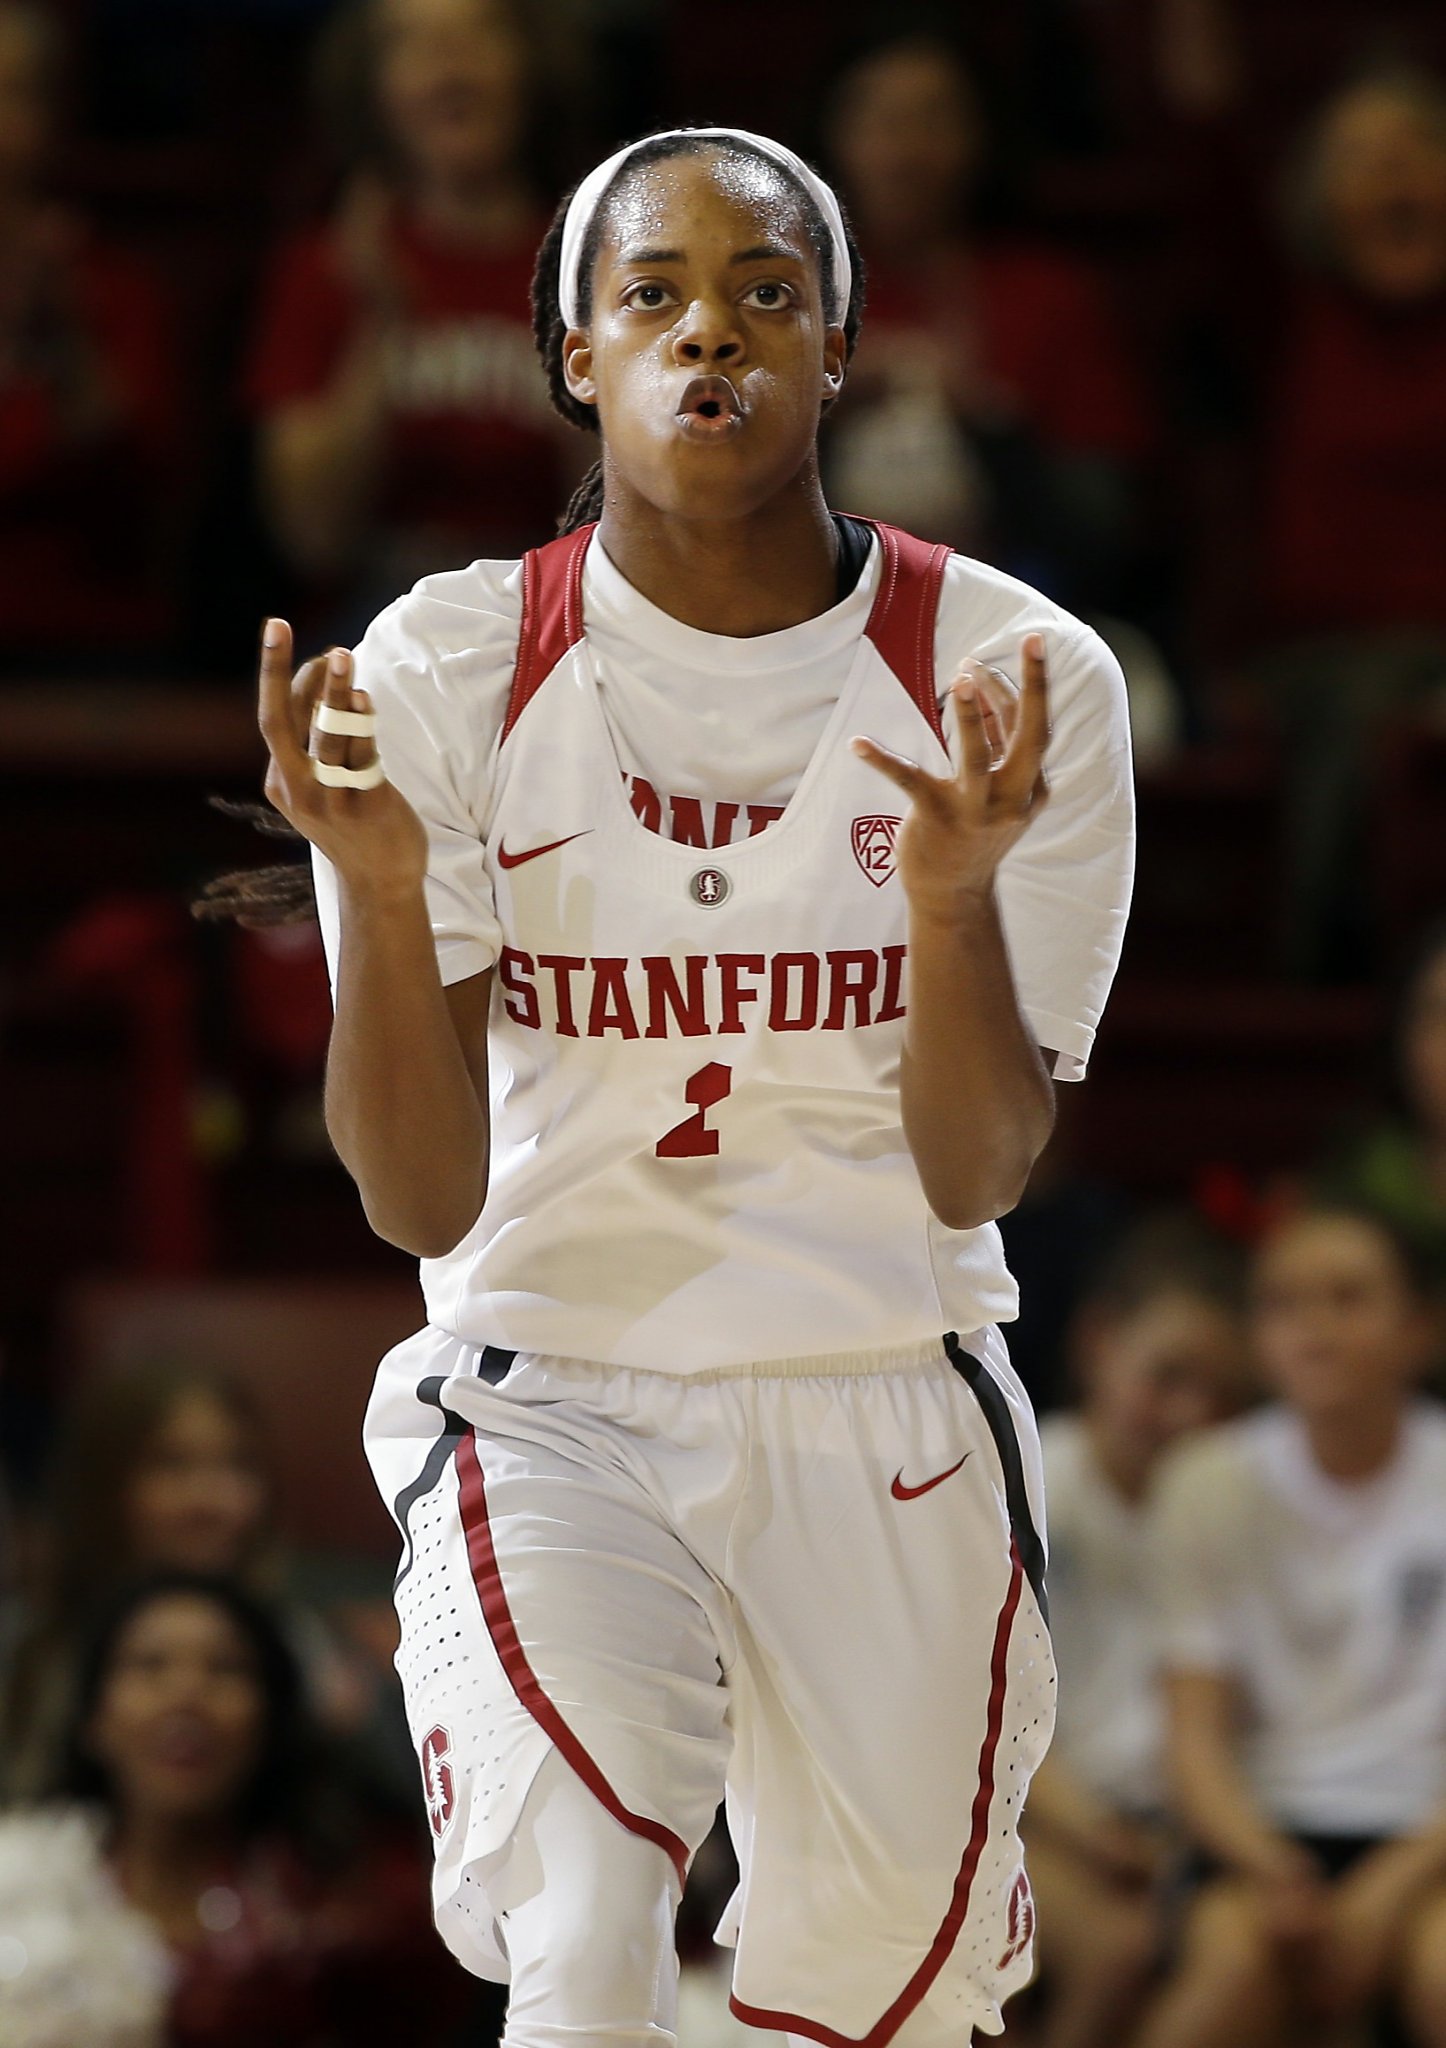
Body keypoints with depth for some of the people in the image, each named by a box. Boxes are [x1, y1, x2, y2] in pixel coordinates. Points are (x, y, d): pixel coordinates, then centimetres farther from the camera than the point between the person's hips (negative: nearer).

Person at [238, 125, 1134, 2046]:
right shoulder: (449, 667, -7)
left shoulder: (1015, 676, -6)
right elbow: (421, 1202, -10)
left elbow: (977, 1174, -9)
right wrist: (380, 889, -26)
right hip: (551, 1396, -2)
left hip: (888, 1411, 2)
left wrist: (952, 889, -27)